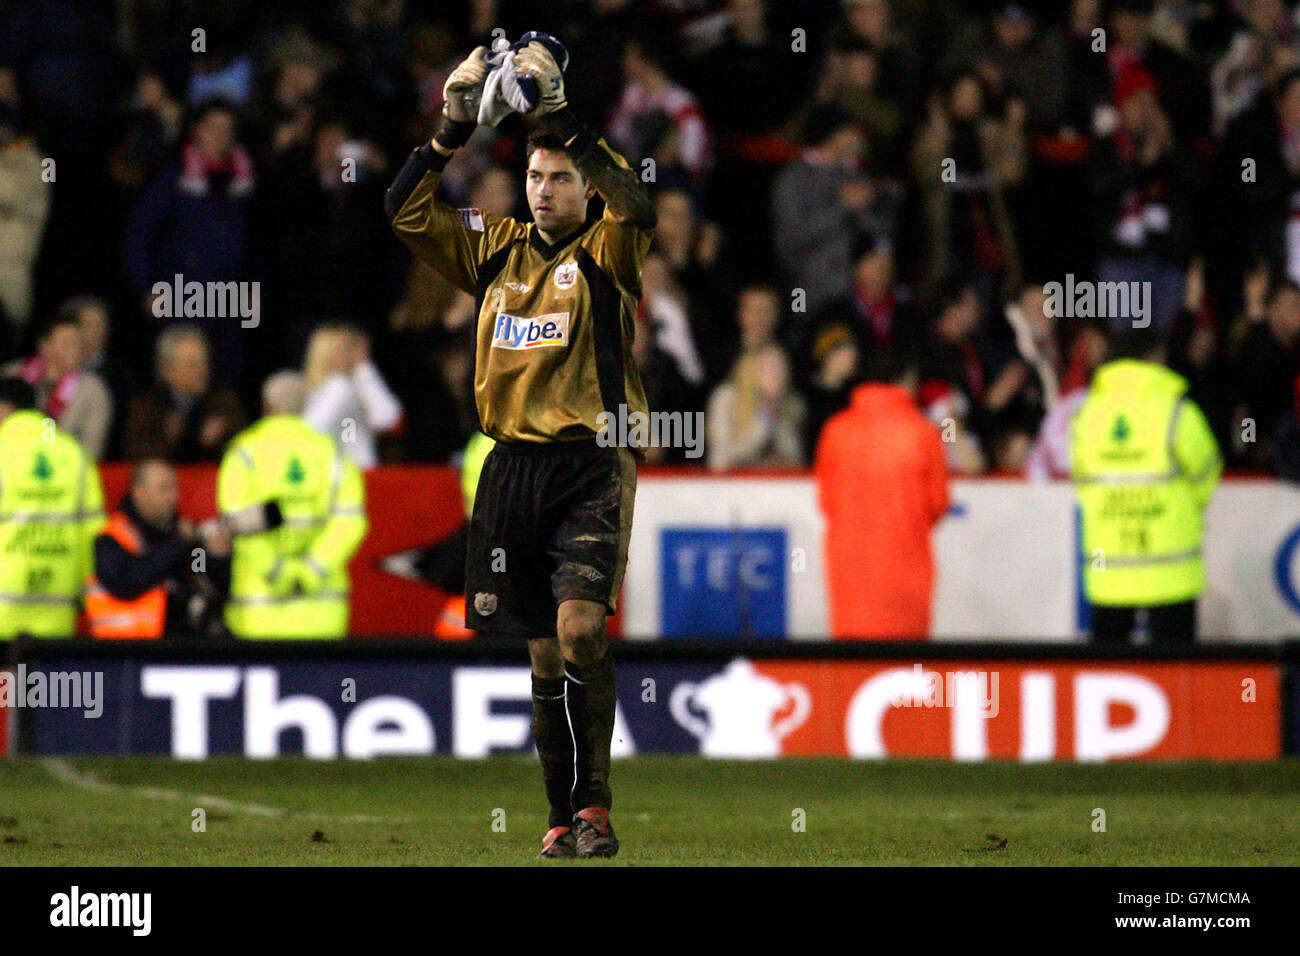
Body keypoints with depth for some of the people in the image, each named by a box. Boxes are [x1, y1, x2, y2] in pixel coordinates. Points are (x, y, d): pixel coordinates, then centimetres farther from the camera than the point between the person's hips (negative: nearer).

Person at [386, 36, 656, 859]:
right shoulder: (495, 251, 12)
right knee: (545, 652, 7)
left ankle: (593, 807, -14)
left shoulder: (604, 255, -1)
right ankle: (568, 817, 14)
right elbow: (406, 211, 6)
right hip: (516, 467, 5)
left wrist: (563, 121, -23)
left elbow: (639, 208, -22)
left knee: (580, 625, -20)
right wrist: (455, 128, -6)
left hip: (592, 464, -4)